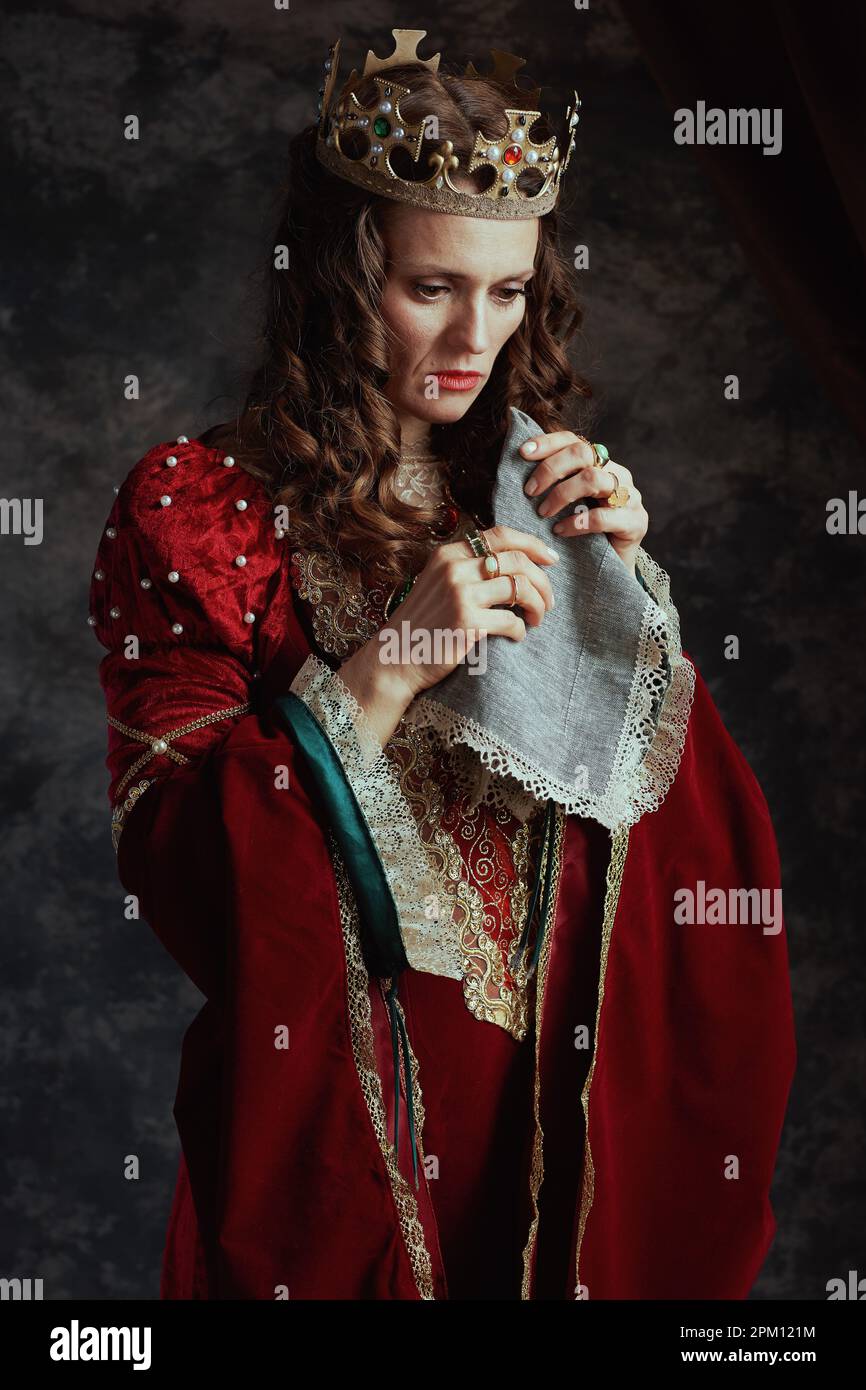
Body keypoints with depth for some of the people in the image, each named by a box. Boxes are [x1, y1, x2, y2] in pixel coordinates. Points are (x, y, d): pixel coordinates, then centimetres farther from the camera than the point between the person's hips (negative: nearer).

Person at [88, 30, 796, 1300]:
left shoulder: (539, 492, 5)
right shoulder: (196, 506, -8)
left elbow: (697, 814, 3)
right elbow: (167, 853, -16)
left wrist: (624, 580, -12)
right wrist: (384, 670, -24)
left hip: (568, 1084, 4)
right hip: (340, 1097, -3)